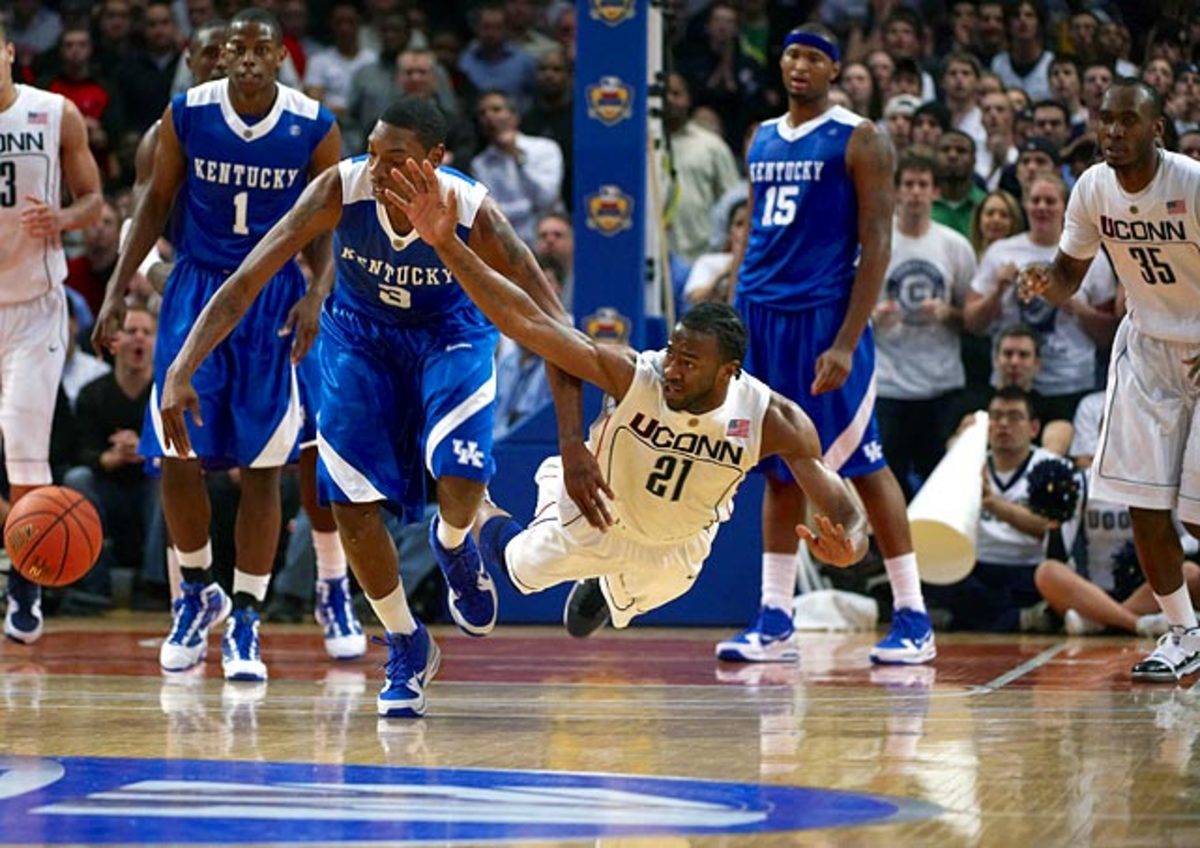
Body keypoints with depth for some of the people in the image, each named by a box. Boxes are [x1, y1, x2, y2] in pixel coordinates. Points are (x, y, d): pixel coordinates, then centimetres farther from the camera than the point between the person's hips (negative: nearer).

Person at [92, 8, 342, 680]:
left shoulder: (315, 129, -8)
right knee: (179, 458, -4)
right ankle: (199, 593, 19)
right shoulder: (187, 114, -6)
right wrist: (119, 288, -1)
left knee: (262, 466, -1)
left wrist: (316, 294, -17)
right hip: (196, 290, 1)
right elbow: (157, 202, 5)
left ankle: (245, 622, 7)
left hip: (272, 298, -1)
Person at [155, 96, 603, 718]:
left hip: (448, 331, -1)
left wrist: (572, 445, -33)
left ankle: (453, 544, 14)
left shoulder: (471, 214, -32)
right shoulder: (341, 189, -30)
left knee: (462, 475, -25)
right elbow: (246, 281, -29)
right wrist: (181, 370, -41)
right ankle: (407, 648, 15)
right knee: (349, 498, -9)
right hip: (359, 333, 2)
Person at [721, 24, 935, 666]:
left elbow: (877, 244, -10)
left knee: (863, 465, -4)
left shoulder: (858, 141, -5)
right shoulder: (763, 141, 15)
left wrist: (846, 342, -18)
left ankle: (913, 620, 2)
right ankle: (775, 624, 8)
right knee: (779, 471, 7)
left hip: (824, 316, -6)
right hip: (762, 316, 6)